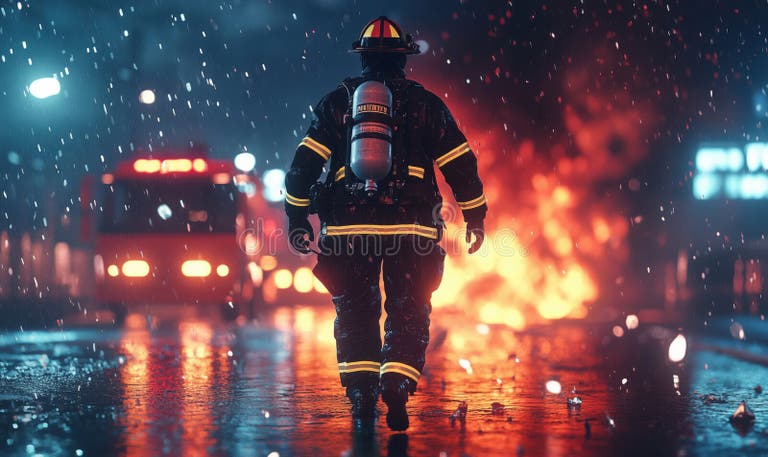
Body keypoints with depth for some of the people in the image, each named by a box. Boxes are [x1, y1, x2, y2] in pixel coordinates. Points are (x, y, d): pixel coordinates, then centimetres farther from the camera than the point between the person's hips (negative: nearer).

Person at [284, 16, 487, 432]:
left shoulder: (336, 102, 7)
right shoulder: (424, 104, 5)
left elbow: (303, 164, 4)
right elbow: (460, 164, 4)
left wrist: (297, 218, 10)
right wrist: (475, 217, 12)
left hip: (348, 226, 1)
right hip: (410, 227, -1)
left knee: (355, 312, 11)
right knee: (409, 314, 6)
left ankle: (362, 396, 4)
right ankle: (396, 390, -10)